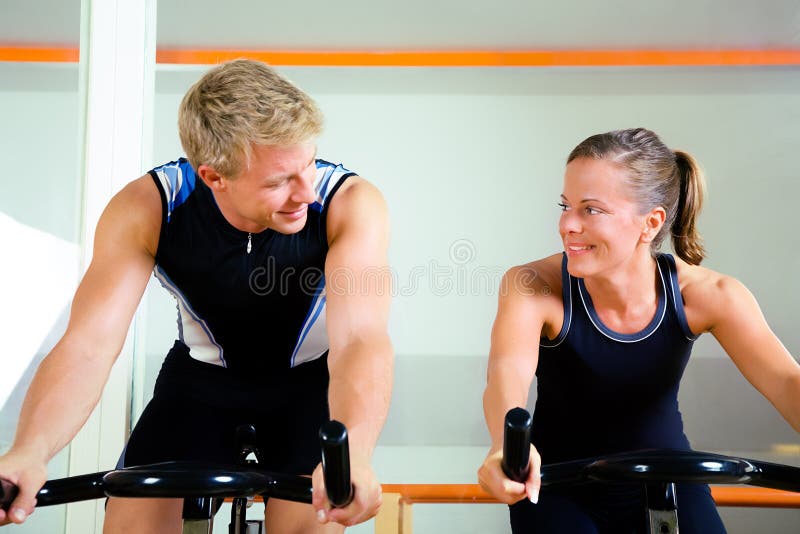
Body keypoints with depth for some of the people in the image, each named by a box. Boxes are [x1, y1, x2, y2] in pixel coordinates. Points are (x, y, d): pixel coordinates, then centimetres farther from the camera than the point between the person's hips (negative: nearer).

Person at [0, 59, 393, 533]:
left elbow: (361, 338, -41)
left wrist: (353, 452, -61)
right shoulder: (146, 209, -25)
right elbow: (89, 344, -32)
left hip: (310, 381, -1)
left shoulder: (350, 203, -30)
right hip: (203, 378, 1)